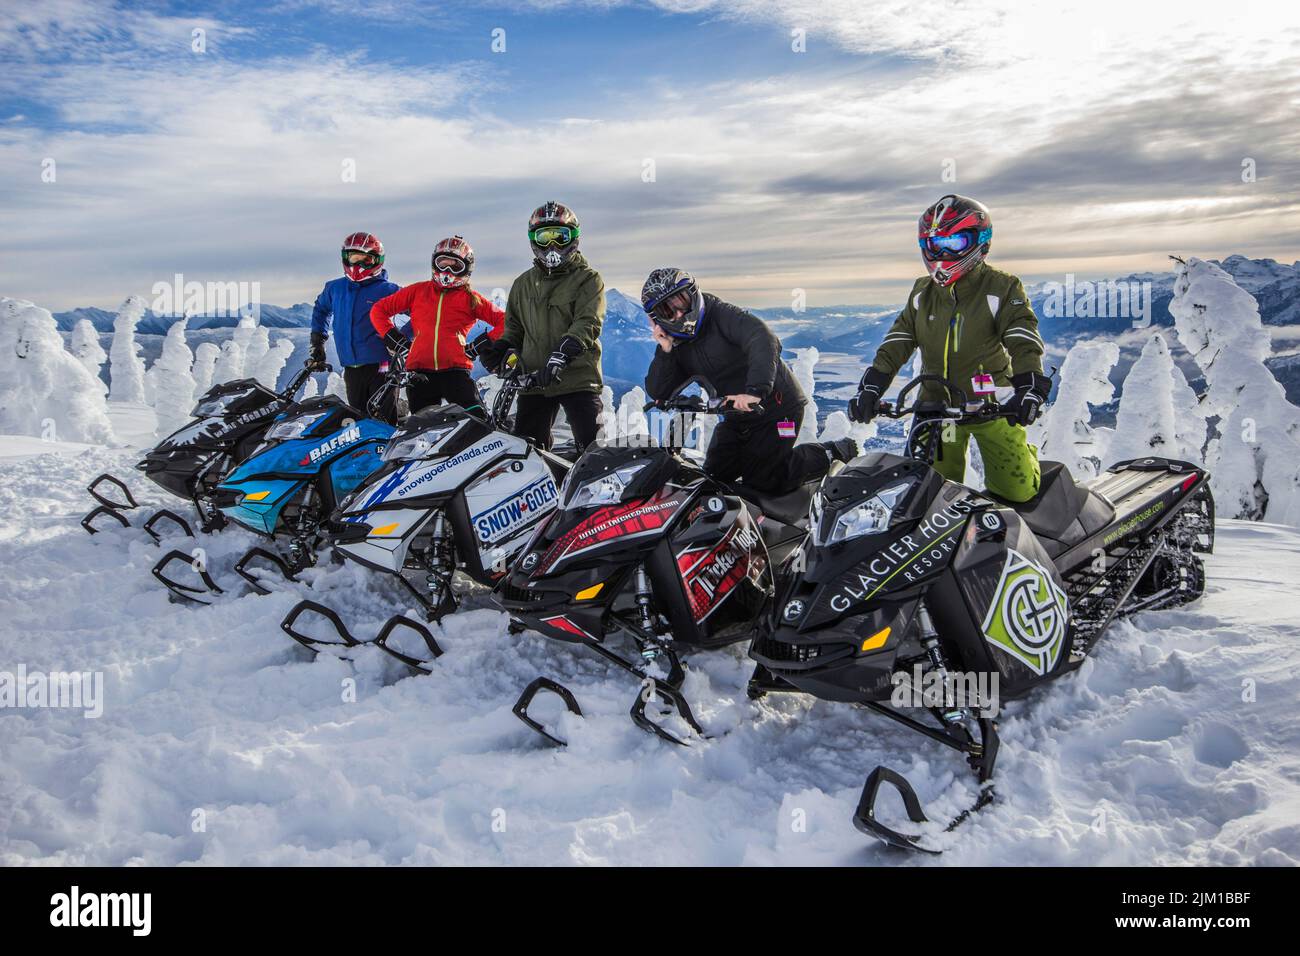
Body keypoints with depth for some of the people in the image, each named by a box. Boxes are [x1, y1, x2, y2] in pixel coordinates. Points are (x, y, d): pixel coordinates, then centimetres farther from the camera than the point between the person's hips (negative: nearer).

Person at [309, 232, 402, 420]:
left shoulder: (388, 290, -4)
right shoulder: (334, 288, 12)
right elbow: (321, 309, 32)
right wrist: (317, 341, 26)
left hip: (381, 366, -5)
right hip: (351, 369, 5)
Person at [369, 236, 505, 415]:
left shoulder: (470, 298, 11)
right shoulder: (417, 291, 15)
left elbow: (503, 320, 10)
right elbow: (378, 310, 20)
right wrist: (394, 339, 11)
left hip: (455, 369, -2)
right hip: (419, 371, 2)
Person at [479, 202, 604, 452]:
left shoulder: (588, 279, 2)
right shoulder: (523, 284, 18)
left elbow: (588, 323, -13)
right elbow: (514, 328, 25)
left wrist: (562, 354, -29)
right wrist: (503, 349, 2)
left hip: (578, 378, -5)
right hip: (533, 382, 5)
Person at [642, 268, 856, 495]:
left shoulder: (722, 315, -18)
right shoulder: (676, 345, 2)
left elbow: (764, 341, -35)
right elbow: (658, 393, -4)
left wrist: (756, 390, -48)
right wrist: (665, 352, -18)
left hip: (776, 406, -7)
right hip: (736, 416, 8)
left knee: (761, 482, -8)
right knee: (714, 475, 8)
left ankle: (833, 454, 9)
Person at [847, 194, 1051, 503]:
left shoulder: (1002, 288, -6)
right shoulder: (923, 292, 8)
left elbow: (1024, 341, -17)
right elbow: (896, 342, 4)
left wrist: (1029, 388, -33)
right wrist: (871, 387, -9)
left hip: (990, 405, -3)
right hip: (935, 405, 3)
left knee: (1016, 490, 0)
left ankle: (1025, 455, 34)